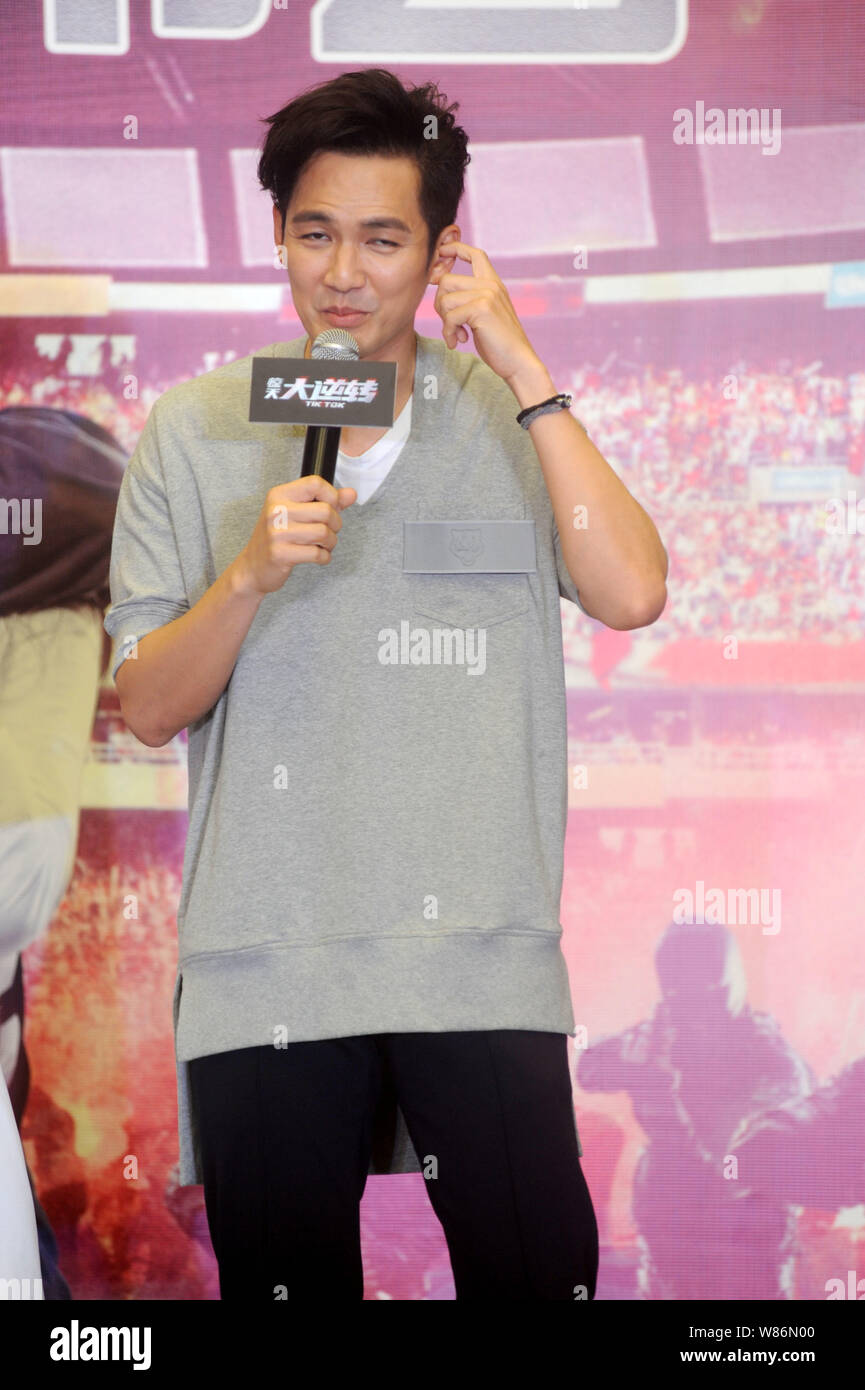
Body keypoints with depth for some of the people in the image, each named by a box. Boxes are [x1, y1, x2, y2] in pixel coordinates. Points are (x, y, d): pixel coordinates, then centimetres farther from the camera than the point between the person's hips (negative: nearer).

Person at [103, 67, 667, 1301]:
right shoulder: (195, 430, 6)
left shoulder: (508, 420, 6)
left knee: (538, 1271, -3)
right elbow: (148, 709, 3)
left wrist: (521, 366, -10)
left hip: (481, 963, -1)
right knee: (281, 1278, 9)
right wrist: (252, 571, -15)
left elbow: (631, 596, -12)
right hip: (263, 966, 1)